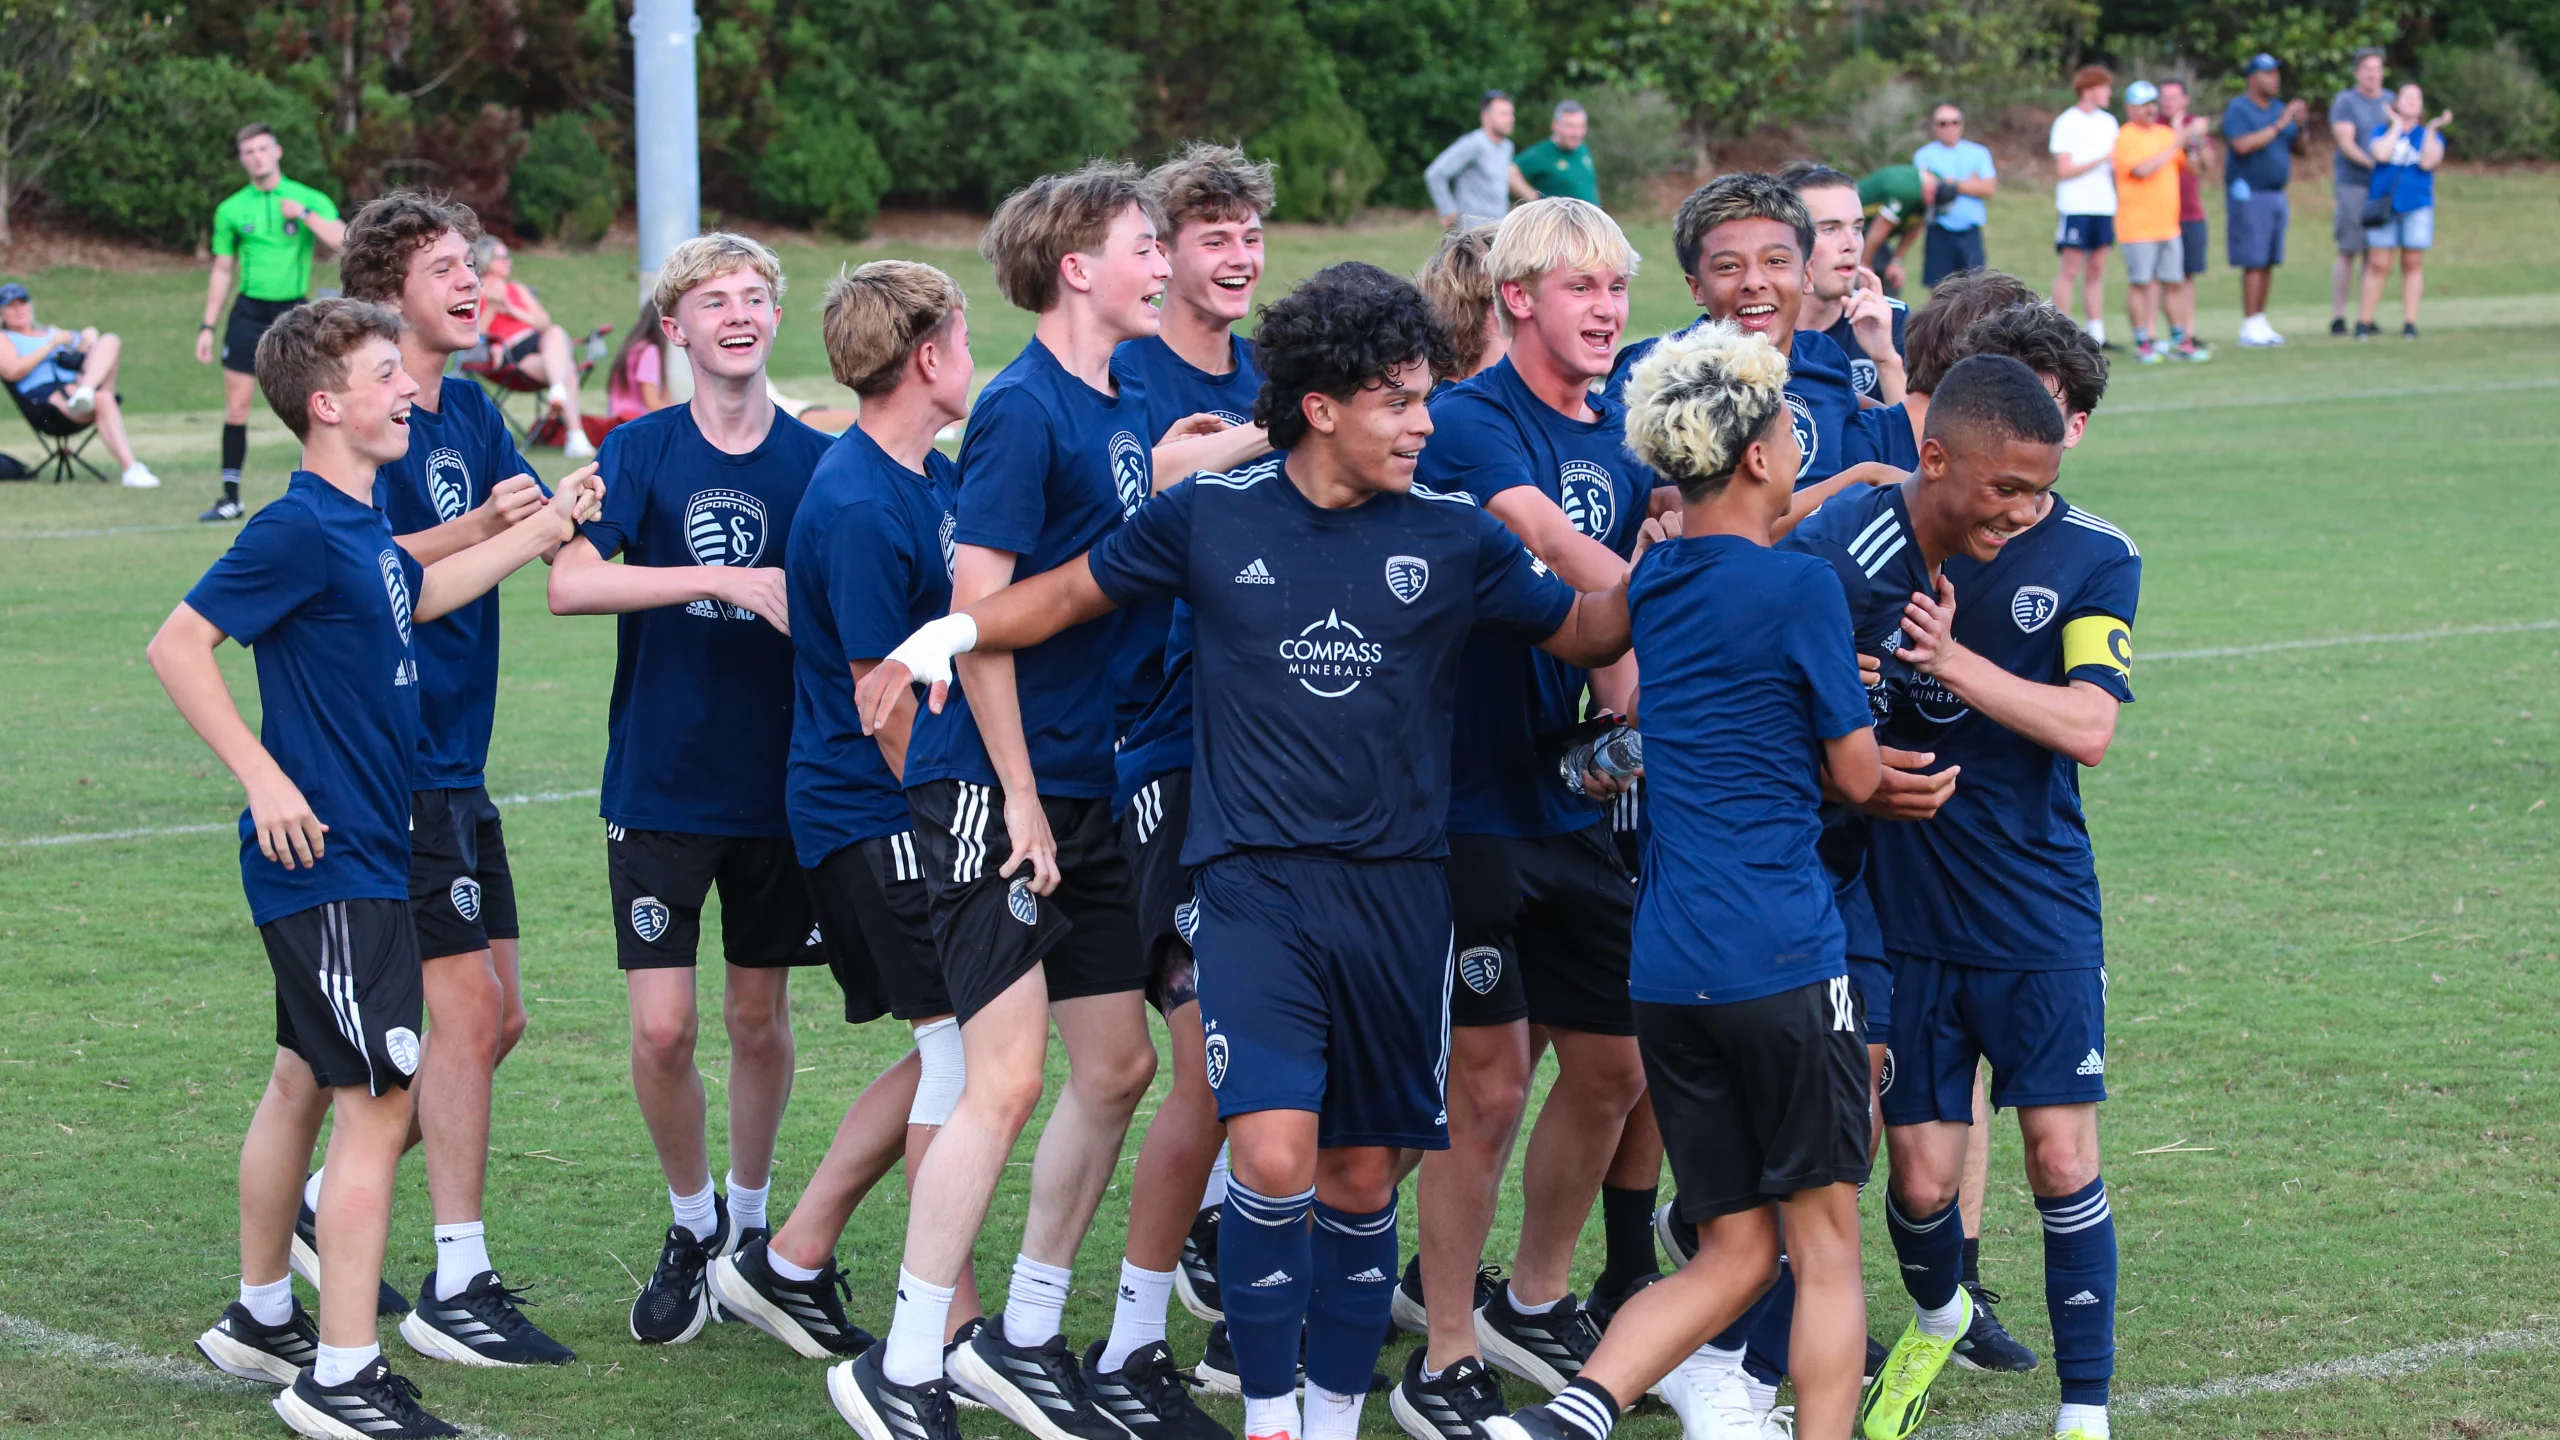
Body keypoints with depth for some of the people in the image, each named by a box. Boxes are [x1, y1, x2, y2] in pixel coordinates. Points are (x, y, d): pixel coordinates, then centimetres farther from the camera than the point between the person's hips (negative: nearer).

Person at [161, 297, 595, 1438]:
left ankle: (260, 1320, 31)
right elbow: (179, 644, -19)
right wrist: (265, 780, -21)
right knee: (382, 1096, -10)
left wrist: (547, 526, 28)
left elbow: (416, 596, 31)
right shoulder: (300, 529, -17)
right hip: (329, 861, -10)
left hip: (368, 851, 10)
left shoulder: (362, 523, 10)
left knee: (308, 1079, 18)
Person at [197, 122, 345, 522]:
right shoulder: (231, 210, 6)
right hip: (248, 313, 2)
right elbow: (222, 272, 12)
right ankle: (231, 498, 6)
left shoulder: (308, 199, 2)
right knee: (236, 407, -1)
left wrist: (305, 214, -19)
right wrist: (208, 327, 9)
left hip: (292, 314, -2)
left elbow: (343, 241, -11)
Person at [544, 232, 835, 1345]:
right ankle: (692, 1223, 18)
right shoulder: (642, 451, -6)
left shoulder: (818, 458, 0)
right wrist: (727, 581, -29)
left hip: (781, 784, 2)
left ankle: (750, 1220, 31)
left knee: (760, 1018, 11)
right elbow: (571, 583, -21)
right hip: (661, 785, -2)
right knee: (662, 1030, -5)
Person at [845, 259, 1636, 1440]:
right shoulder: (1211, 518, 1)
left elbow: (1589, 634, 11)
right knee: (1275, 1159, -16)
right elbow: (1072, 592, 14)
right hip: (1254, 884, -2)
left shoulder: (1449, 535, 3)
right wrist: (951, 631, 0)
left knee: (1362, 1175, 7)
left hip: (1395, 889, 2)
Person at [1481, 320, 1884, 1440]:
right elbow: (1855, 775, -1)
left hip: (1665, 964, 6)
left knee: (1732, 1257, 10)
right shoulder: (1801, 589, -9)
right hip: (1783, 959, -6)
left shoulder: (1648, 581, 11)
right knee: (1824, 1242, 6)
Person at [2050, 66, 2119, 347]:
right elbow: (2064, 170, -10)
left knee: (2096, 272, 7)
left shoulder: (2108, 122, 14)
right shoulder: (2066, 123, -5)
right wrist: (2101, 160, -15)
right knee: (2070, 271, -6)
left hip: (2104, 206, 6)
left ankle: (2097, 334, 9)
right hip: (2076, 206, -6)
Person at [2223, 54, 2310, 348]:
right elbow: (2242, 145, -22)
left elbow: (2298, 149, 15)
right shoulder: (2237, 110, -7)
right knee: (2254, 262, -11)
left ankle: (2260, 322, 11)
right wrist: (2279, 126, -21)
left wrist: (2299, 125, -5)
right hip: (2248, 194, -7)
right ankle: (2249, 325, -9)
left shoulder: (2280, 109, 15)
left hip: (2276, 195, 7)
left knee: (2269, 262, 6)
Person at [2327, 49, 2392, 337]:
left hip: (2383, 186, 5)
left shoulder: (2390, 101, 16)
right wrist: (2372, 163, -23)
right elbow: (2345, 143, -11)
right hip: (2353, 184, -5)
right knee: (2348, 251, -8)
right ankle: (2337, 316, -3)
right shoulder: (2345, 101, -1)